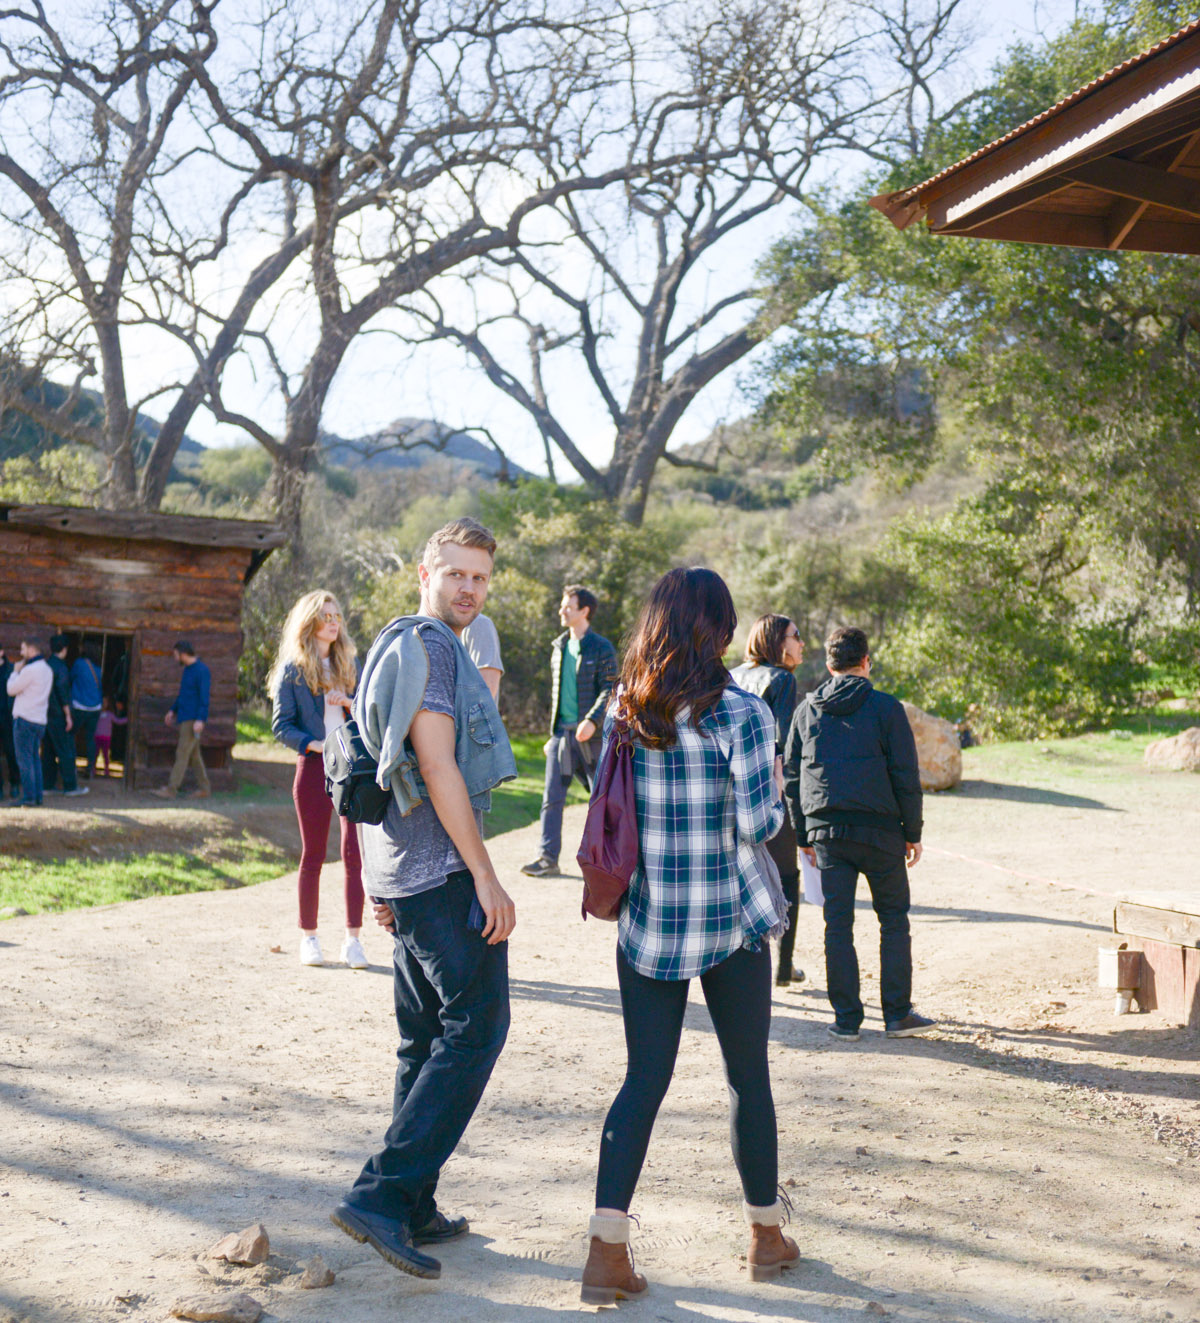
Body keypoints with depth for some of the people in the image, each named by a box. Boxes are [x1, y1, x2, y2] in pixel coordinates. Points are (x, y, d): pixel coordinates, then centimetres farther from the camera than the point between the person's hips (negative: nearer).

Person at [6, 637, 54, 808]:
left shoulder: (29, 670, -15)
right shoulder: (47, 670, 13)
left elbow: (11, 689, -9)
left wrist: (16, 671, 6)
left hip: (24, 719, -8)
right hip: (40, 720, 8)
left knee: (24, 759, -6)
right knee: (35, 758, 12)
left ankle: (28, 797, -7)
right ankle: (37, 796, 12)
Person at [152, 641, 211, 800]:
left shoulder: (201, 670, -14)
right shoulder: (187, 669, 15)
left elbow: (204, 697, -19)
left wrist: (200, 720, -24)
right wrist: (173, 710, 23)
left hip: (193, 720, -9)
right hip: (184, 718, 9)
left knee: (182, 753, -9)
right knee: (194, 754, 11)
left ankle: (171, 789, -10)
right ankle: (204, 788, 15)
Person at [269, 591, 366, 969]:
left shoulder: (349, 664, 13)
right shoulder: (292, 669, 1)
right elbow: (281, 725, -2)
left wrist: (351, 704, -6)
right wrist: (315, 745, -15)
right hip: (314, 767, -3)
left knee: (355, 853, -4)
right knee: (313, 855, 5)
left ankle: (353, 939, 2)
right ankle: (309, 938, 16)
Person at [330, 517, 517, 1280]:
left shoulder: (402, 648, 21)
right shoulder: (427, 645, -11)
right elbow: (437, 766, -19)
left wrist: (385, 883, 25)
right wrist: (485, 877, -18)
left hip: (407, 874, 10)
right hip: (444, 873, -10)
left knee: (428, 1039, 13)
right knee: (476, 1025, -8)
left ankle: (413, 1208, 19)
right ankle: (383, 1194, -10)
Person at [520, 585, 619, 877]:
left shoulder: (601, 648, -5)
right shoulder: (558, 647, 13)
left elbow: (609, 689, -11)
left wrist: (593, 720, -26)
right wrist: (553, 732, 17)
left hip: (590, 734, -5)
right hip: (561, 733, 5)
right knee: (552, 796, -2)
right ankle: (548, 857, 0)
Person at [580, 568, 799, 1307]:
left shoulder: (625, 712, 1)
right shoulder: (740, 713, -13)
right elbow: (760, 822, -16)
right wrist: (776, 794, 4)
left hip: (647, 925, 4)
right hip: (731, 925, -3)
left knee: (645, 1080, 8)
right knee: (749, 1077, 13)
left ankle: (608, 1251, 2)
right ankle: (766, 1234, 28)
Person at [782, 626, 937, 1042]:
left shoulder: (807, 711, 8)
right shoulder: (885, 707, -3)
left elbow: (791, 776, 11)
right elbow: (906, 775, -3)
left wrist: (804, 835, 17)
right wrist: (913, 831, 5)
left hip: (826, 831, 3)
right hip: (879, 828, -3)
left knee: (837, 924, 6)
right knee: (894, 919, 9)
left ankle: (846, 1018, 8)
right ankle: (897, 1014, 9)